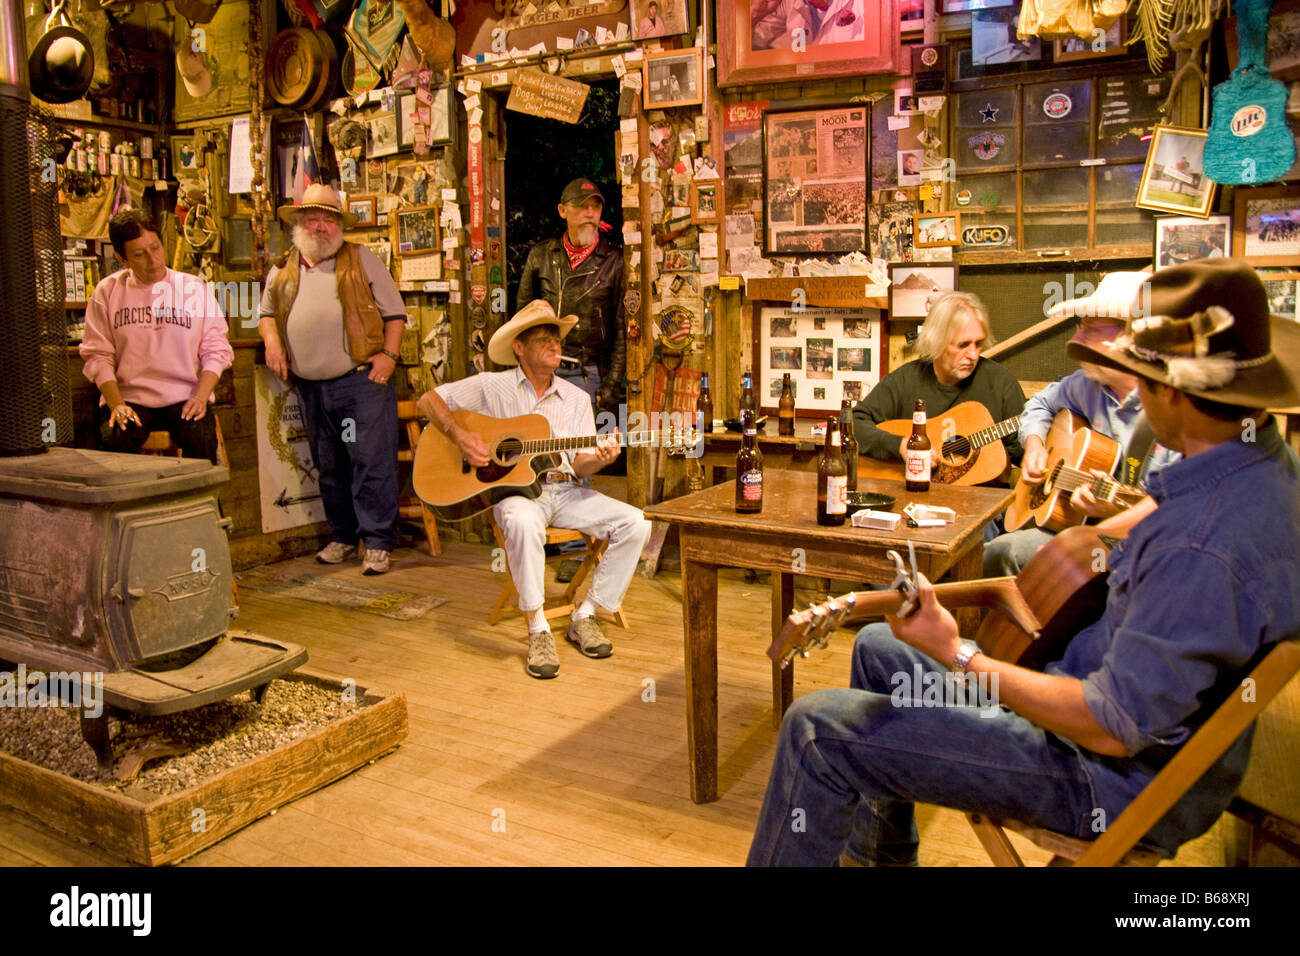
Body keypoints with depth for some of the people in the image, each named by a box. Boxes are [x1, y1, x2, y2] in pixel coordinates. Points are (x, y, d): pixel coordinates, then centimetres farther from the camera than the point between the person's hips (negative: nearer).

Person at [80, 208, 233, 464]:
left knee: (201, 437, -29)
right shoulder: (107, 292, 8)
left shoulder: (194, 288, 8)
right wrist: (116, 404, -9)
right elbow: (97, 355, 6)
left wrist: (200, 397, -9)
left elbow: (216, 350, 6)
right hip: (130, 397, 1)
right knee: (114, 439, -29)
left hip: (184, 396, 0)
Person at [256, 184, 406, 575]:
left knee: (371, 462, -8)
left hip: (361, 379, -4)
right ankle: (342, 536, 25)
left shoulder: (361, 259, 6)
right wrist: (271, 339, 4)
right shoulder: (283, 270, 16)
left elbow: (395, 311, 4)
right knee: (329, 468, 12)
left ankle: (377, 542, -2)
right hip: (311, 387, 5)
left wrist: (389, 353, -9)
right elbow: (266, 313, 26)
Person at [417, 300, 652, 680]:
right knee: (523, 522, -41)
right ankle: (537, 630, -25)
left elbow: (580, 465, 5)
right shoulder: (492, 386, 3)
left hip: (565, 491, 4)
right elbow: (429, 400, 4)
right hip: (513, 489, -4)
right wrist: (460, 435, -12)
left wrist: (598, 460, -19)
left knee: (636, 523, -18)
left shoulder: (576, 399, 12)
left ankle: (585, 617, -5)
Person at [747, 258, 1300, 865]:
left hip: (1125, 774, -10)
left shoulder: (1207, 546, -35)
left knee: (819, 729, -16)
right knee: (877, 648, 21)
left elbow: (1117, 728, -30)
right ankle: (875, 854, 38)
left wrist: (957, 656, -25)